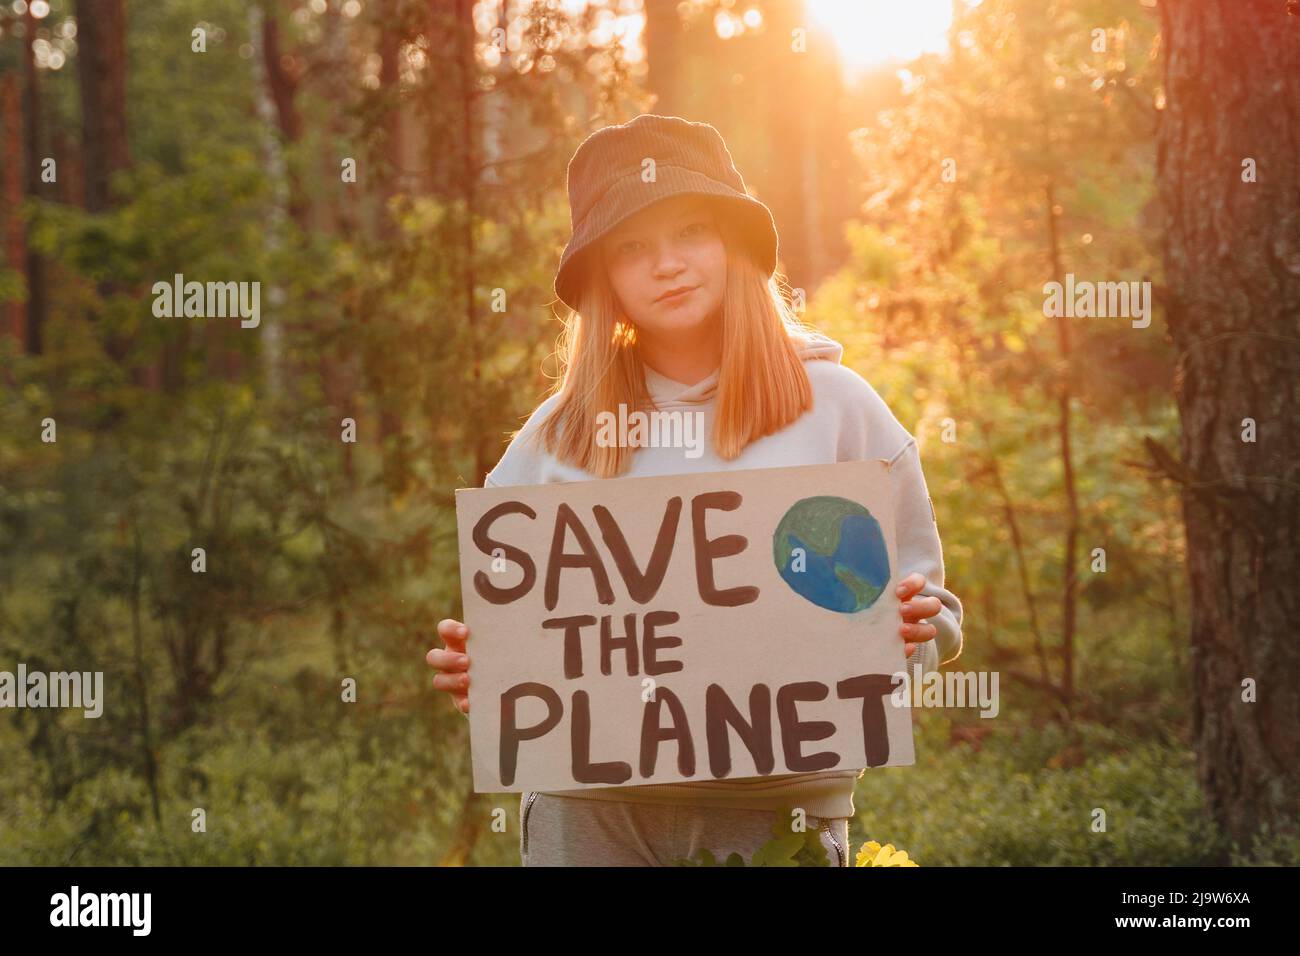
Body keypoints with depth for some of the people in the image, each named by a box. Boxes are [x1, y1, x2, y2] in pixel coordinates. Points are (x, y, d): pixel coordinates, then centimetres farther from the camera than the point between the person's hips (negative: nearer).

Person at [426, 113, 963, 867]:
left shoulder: (833, 404, 3)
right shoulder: (556, 436, 7)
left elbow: (926, 609, 5)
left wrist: (910, 628, -16)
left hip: (781, 802, -1)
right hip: (589, 803, 1)